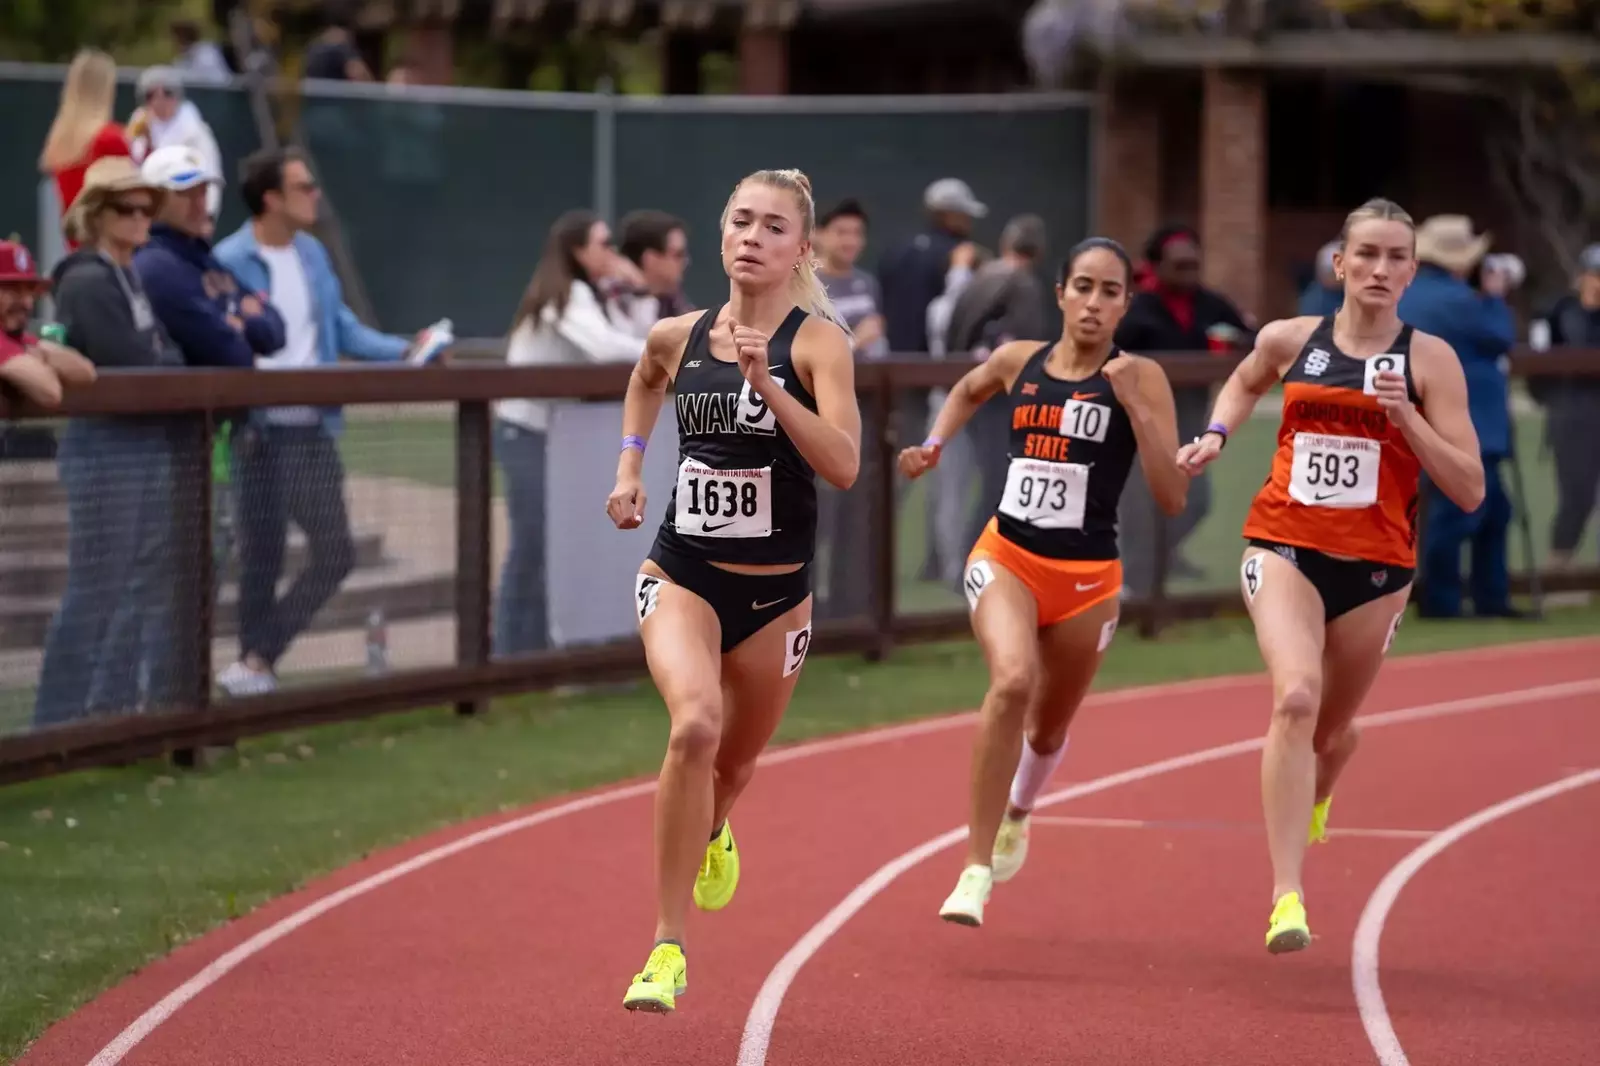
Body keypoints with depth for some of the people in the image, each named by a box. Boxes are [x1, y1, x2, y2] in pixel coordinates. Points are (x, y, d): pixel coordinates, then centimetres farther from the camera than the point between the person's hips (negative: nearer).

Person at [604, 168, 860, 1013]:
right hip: (680, 576, 0)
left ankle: (710, 836, 58)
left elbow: (843, 466, -24)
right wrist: (629, 464, 14)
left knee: (735, 759, 18)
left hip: (775, 590, 0)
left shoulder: (817, 340, -11)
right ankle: (667, 948, -22)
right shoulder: (679, 336, 0)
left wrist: (766, 381, -31)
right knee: (695, 725, -27)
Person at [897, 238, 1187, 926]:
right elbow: (968, 390, 27)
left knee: (1048, 726, 17)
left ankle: (1017, 814, 55)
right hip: (1006, 556, 0)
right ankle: (977, 872, -26)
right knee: (1012, 680, -29)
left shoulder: (1140, 379, -7)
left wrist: (1133, 404, -20)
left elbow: (1172, 498, -13)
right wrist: (934, 445, 11)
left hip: (1088, 578, 0)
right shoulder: (1018, 362, 1)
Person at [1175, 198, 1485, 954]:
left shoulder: (1430, 360, -5)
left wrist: (1405, 415, -19)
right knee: (1296, 696, -25)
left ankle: (1311, 805, 57)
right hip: (1284, 549, -1)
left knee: (1330, 728, 17)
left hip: (1375, 567, 1)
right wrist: (1216, 435, 9)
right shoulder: (1289, 341, 2)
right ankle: (1287, 899, -29)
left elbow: (1469, 490, -8)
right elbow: (1245, 382, 27)